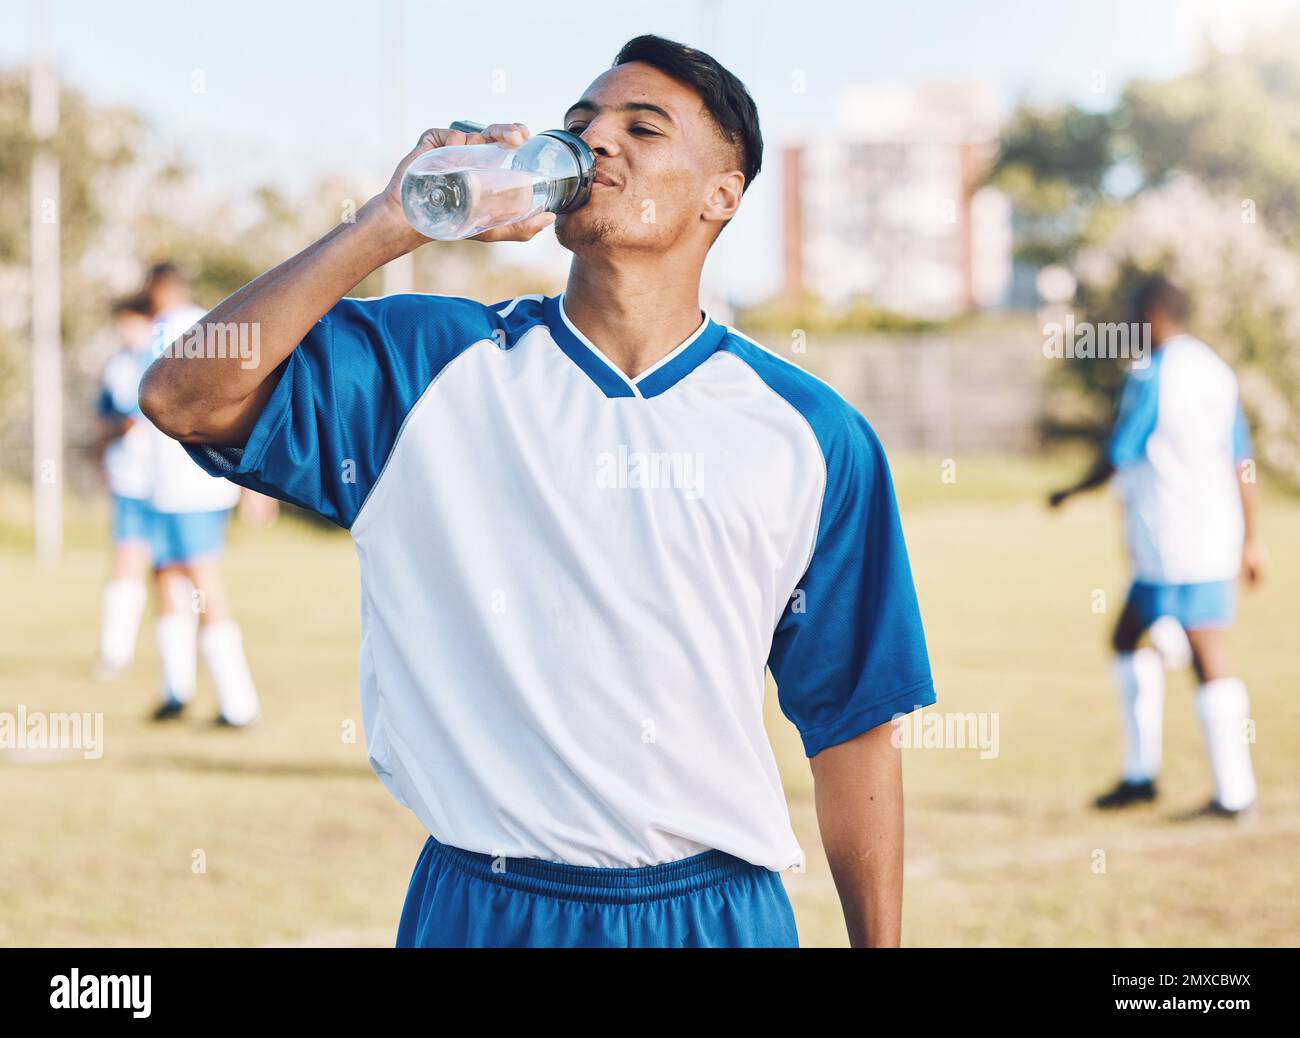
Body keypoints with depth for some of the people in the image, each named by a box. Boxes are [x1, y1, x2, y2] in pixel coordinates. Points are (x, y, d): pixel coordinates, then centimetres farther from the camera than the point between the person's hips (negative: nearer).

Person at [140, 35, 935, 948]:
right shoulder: (433, 366, 1)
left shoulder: (810, 432, 3)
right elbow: (184, 398, -12)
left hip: (718, 909, 1)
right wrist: (394, 223, -12)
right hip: (480, 907, 0)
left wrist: (879, 944, 3)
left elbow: (850, 719, 6)